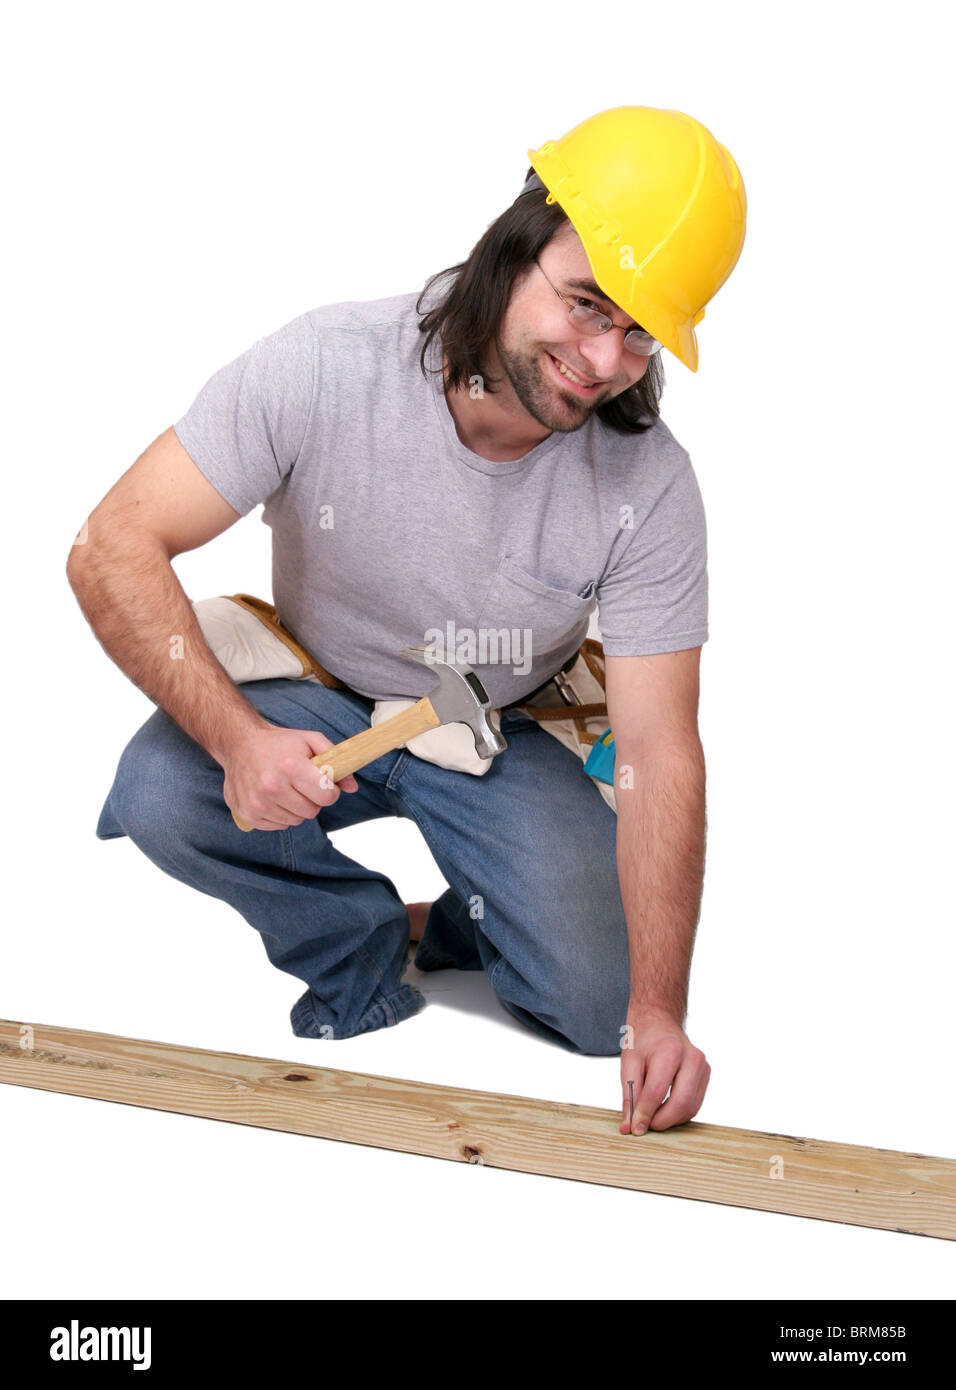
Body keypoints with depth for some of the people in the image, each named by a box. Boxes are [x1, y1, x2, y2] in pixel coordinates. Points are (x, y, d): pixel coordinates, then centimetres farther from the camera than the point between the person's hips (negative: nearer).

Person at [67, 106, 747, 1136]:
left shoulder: (650, 487, -23)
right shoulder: (323, 368, -26)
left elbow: (659, 756, -23)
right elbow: (114, 550, -25)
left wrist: (656, 1009, -30)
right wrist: (239, 736, -39)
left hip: (502, 740, 0)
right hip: (314, 709, 0)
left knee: (602, 1006, -17)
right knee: (161, 797, -30)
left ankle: (457, 926, 18)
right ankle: (362, 952, -1)